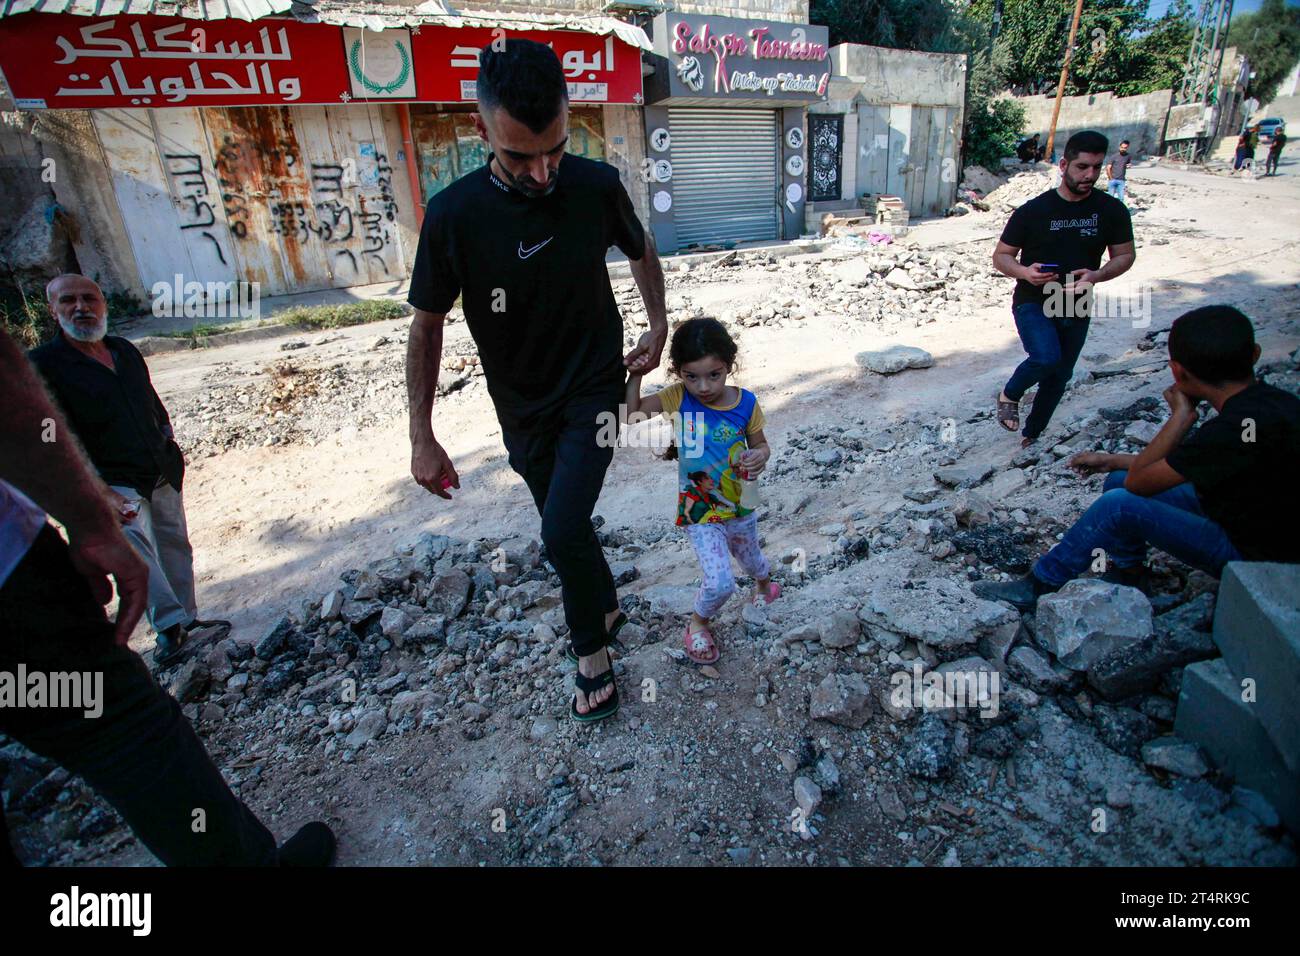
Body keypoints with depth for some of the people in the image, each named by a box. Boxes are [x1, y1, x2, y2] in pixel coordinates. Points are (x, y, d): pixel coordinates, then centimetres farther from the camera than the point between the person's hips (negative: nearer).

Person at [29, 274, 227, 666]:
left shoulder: (126, 351, 9)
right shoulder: (43, 365, -10)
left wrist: (170, 447, 11)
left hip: (164, 475, 6)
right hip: (114, 483, -6)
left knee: (175, 546, 12)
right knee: (131, 540, -28)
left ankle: (187, 620, 25)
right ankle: (170, 626, -26)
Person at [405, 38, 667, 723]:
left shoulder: (596, 186, -14)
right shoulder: (454, 214, -16)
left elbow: (641, 251, 9)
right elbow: (427, 325, -6)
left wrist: (658, 326, -1)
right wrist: (422, 438, -8)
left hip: (593, 389, -2)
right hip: (522, 407, 2)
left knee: (562, 530, -17)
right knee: (565, 526, 17)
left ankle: (591, 651, 11)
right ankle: (606, 607, 47)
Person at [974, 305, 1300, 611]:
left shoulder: (1243, 426, -32)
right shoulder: (1270, 399, -3)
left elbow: (1139, 481, -23)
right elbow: (1194, 463, 11)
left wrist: (1181, 416, -15)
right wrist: (1114, 460, 10)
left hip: (1250, 556, -9)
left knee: (1120, 504, -23)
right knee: (1119, 481, 5)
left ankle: (1039, 585, -8)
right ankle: (1126, 577, 18)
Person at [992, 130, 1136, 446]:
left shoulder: (1112, 211, -2)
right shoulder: (1033, 211, -9)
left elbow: (1125, 255, 5)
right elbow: (1000, 256, -3)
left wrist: (1096, 275, -17)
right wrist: (1024, 272, -25)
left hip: (1076, 309, 4)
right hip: (1033, 303, -4)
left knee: (1059, 378, 13)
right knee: (1047, 358, -30)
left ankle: (1032, 435, 33)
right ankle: (1009, 395, 1)